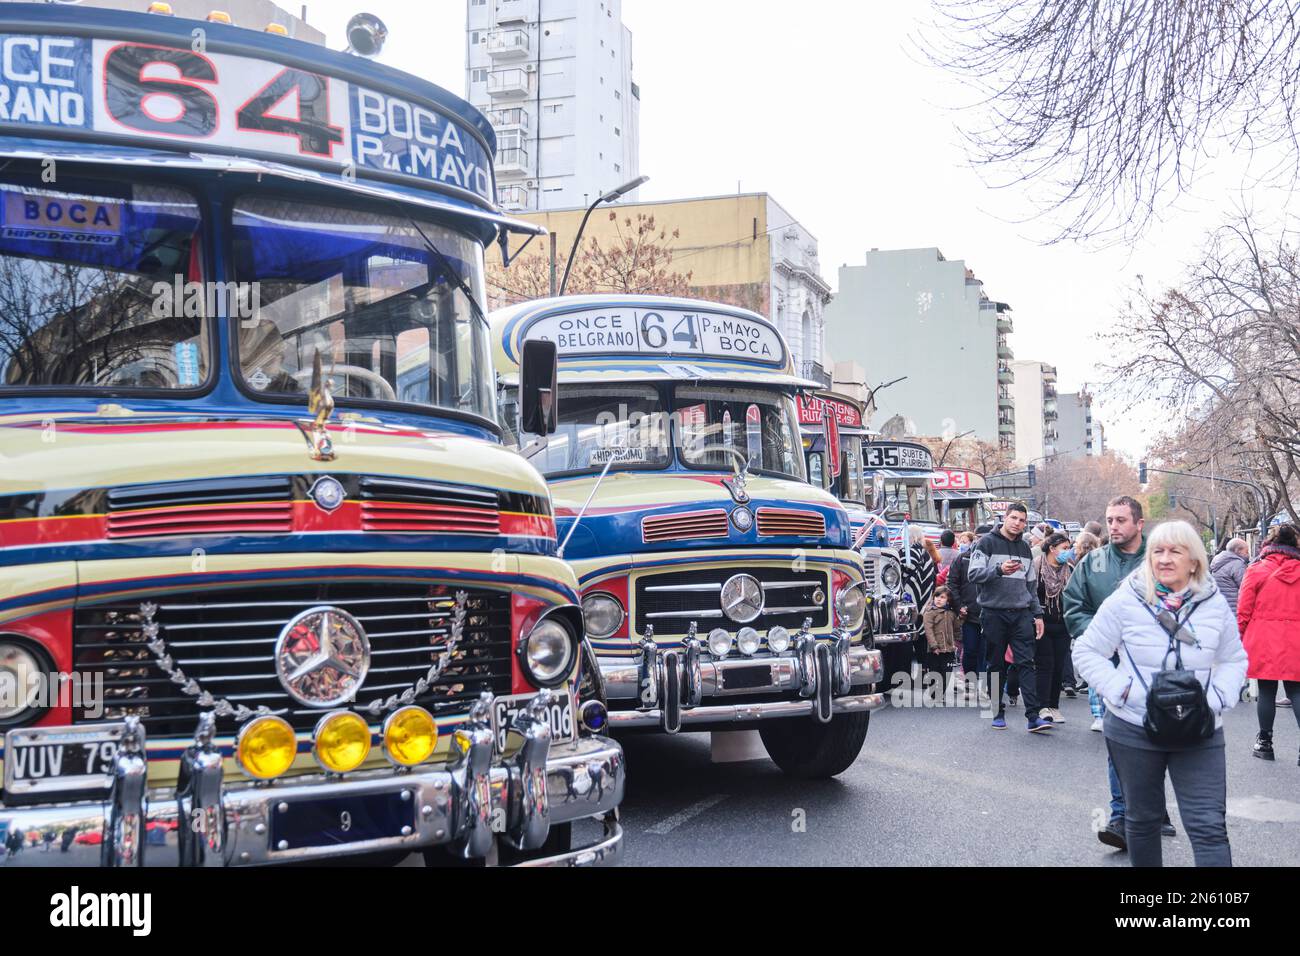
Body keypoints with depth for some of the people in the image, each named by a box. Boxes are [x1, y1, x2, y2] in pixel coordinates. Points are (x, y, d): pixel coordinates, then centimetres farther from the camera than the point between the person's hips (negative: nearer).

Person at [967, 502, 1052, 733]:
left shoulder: (1025, 548, 16)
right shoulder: (987, 542, -1)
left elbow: (1031, 584, 20)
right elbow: (974, 573, -11)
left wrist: (1037, 614, 14)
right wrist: (999, 570, -25)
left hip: (1021, 613, 4)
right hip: (994, 612, -4)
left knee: (1026, 663, -5)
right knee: (996, 664, 4)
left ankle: (1033, 716, -9)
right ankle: (998, 713, 14)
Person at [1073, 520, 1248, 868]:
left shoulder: (1215, 604, 1)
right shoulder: (1125, 600, -7)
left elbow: (1234, 660, 11)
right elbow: (1087, 652, -1)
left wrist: (1217, 699, -7)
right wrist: (1121, 689, -15)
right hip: (1134, 731, -1)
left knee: (1209, 827, -5)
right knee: (1142, 819, 14)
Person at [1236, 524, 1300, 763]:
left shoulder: (1257, 571, -5)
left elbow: (1243, 613, -4)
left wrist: (1239, 642, 6)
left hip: (1264, 644, -2)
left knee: (1266, 692, 7)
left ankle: (1265, 742, 15)